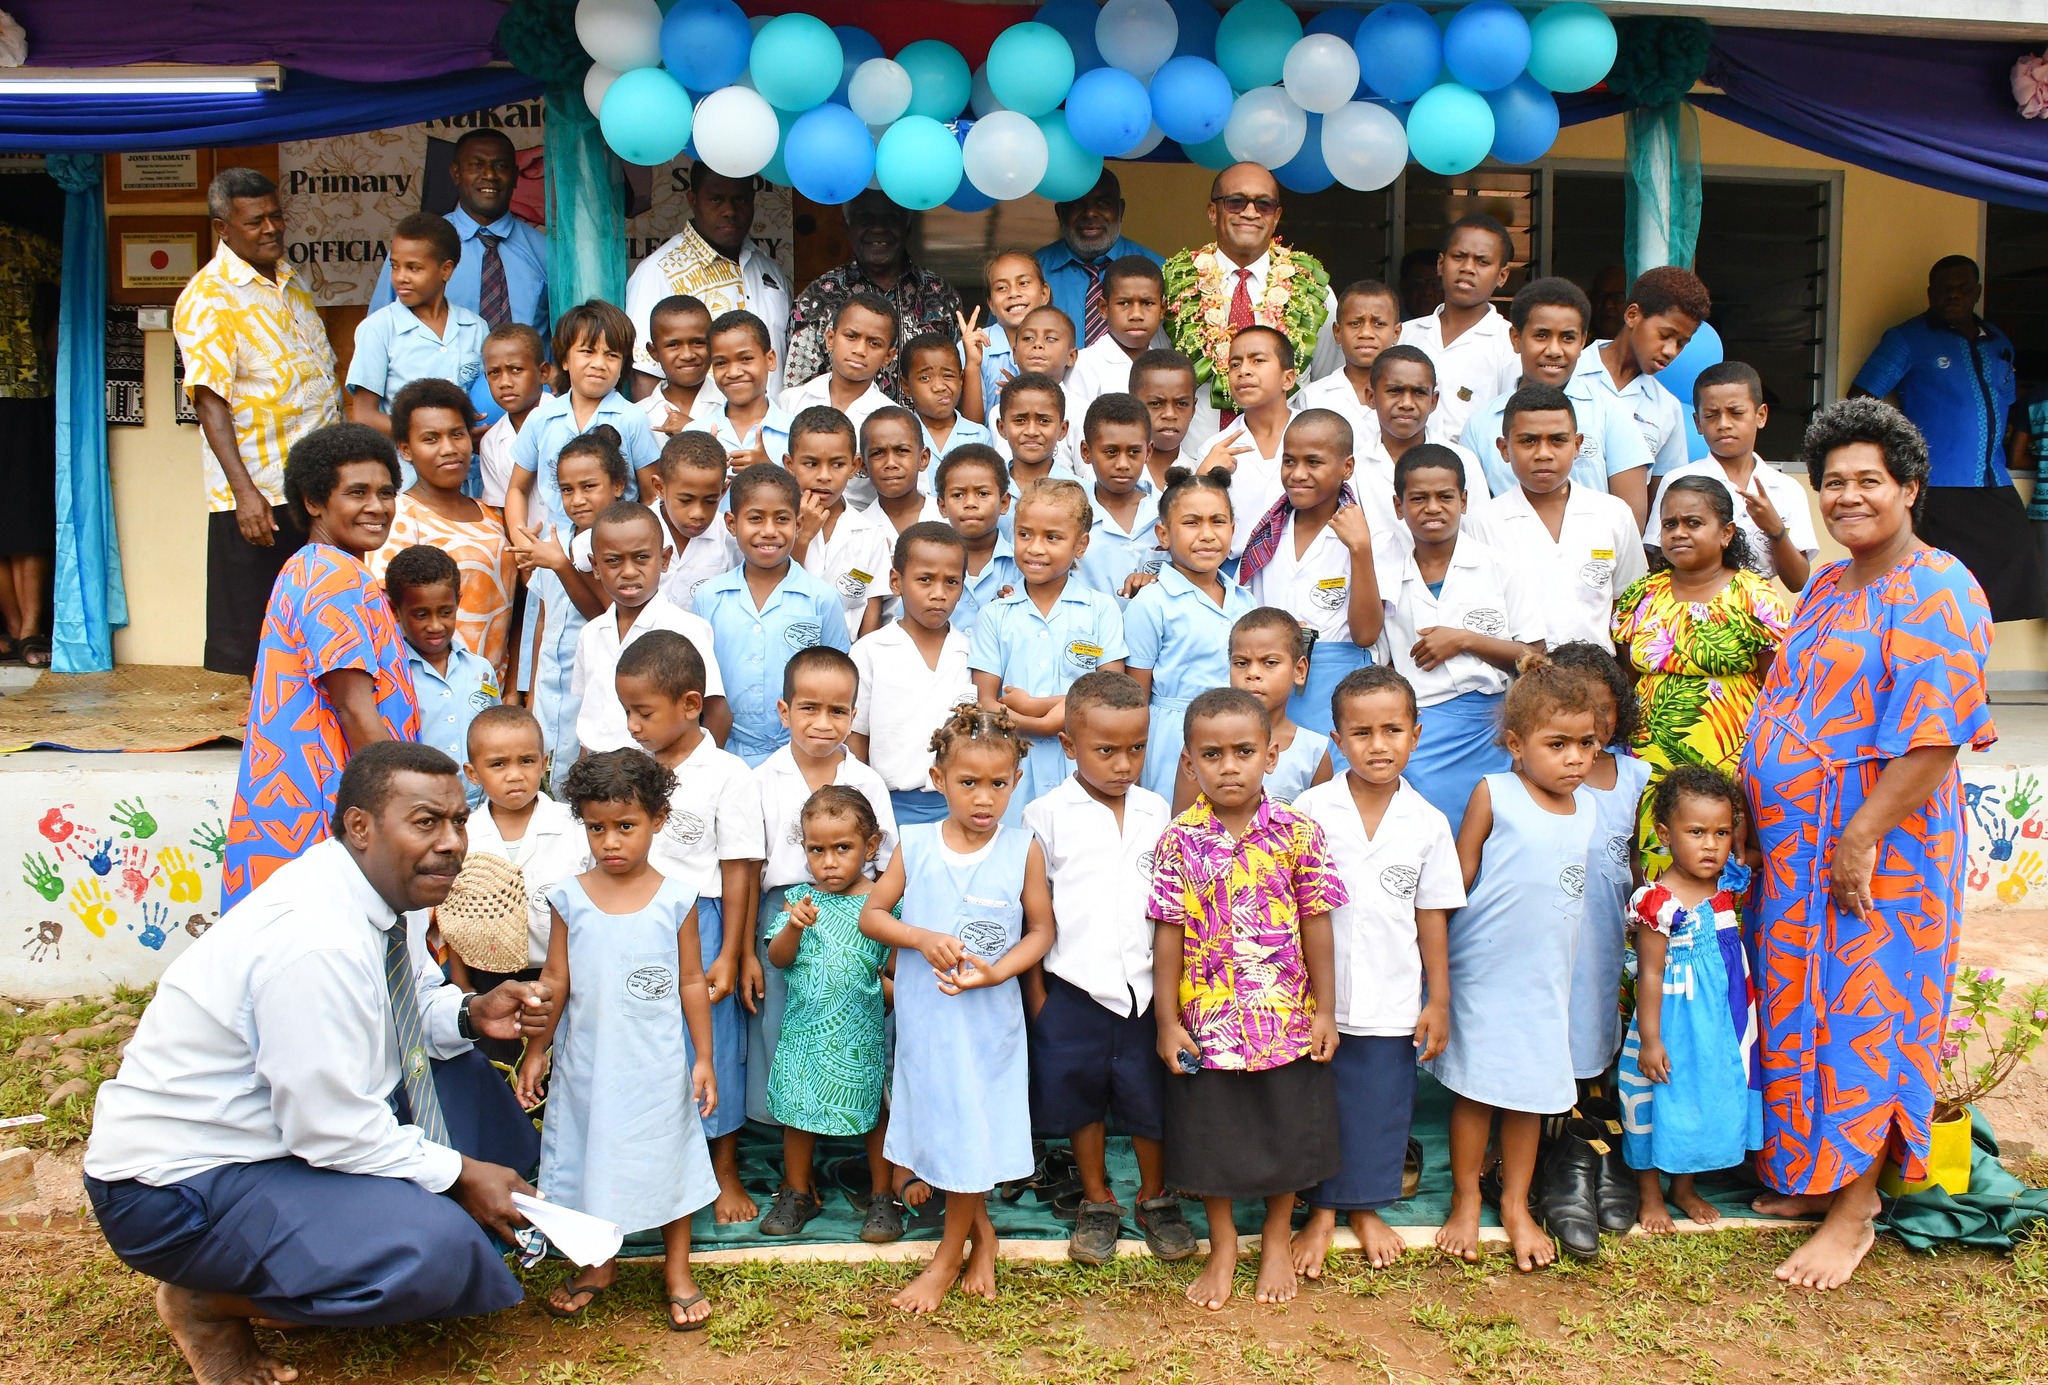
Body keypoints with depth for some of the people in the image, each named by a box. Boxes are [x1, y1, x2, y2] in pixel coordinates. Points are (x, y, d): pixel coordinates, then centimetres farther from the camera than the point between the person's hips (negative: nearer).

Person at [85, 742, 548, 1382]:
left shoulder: (383, 887, -3)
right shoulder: (316, 942, -31)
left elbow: (416, 1001, 13)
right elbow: (333, 1130, -26)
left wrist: (472, 1014, -8)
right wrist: (458, 1173, -14)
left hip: (287, 1118, 9)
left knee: (470, 1081, 7)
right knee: (437, 1247, -26)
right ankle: (206, 1301, -3)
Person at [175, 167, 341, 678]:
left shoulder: (290, 280, 14)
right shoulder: (209, 296, -9)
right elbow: (209, 401, -16)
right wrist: (243, 490, -25)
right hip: (260, 491, -7)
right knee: (260, 633, 2)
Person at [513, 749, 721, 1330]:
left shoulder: (675, 899, -9)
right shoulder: (570, 898, -5)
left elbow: (691, 982, -3)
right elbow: (555, 979, 2)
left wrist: (703, 1058, -1)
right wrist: (535, 1050, 3)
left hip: (657, 1062, -2)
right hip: (586, 1059, 2)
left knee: (667, 1152, 10)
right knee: (590, 1155, 14)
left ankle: (677, 1270, 27)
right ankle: (598, 1263, 35)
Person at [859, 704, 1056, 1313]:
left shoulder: (1024, 849, -7)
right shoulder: (915, 845, -4)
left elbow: (1041, 930, -2)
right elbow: (871, 914, 1)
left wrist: (997, 970, -18)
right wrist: (923, 939, -16)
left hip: (989, 1018, -2)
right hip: (925, 1015, 2)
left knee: (971, 1132, 6)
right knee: (937, 1122, 12)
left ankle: (948, 1257, 28)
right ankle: (982, 1233, 36)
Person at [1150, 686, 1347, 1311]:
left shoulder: (1299, 832, -7)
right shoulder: (1179, 841, -8)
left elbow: (1316, 926, -2)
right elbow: (1169, 934, -5)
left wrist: (1325, 1010, 0)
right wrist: (1167, 1021, -4)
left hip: (1286, 1019, 1)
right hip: (1209, 1022, 0)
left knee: (1287, 1134, 15)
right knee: (1210, 1138, 12)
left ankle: (1277, 1240, 38)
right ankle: (1222, 1247, 34)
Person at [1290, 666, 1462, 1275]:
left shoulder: (1427, 823, -2)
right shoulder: (1310, 811, -7)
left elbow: (1432, 916, 4)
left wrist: (1439, 1001, 5)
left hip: (1392, 1001, 1)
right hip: (1317, 996, -1)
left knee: (1380, 1106, 13)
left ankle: (1366, 1206, 34)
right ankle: (1321, 1209, 29)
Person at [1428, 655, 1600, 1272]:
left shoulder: (1588, 806, 4)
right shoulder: (1493, 795, -10)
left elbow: (1575, 889, 15)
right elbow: (1459, 878, -6)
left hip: (1547, 975, 4)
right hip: (1483, 973, -4)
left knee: (1531, 1093, 13)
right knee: (1474, 1090, 7)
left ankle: (1516, 1205, 29)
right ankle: (1465, 1203, 24)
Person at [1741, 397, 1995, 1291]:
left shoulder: (1935, 591, -14)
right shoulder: (1828, 586, 14)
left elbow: (1936, 733, -21)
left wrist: (1862, 835, -23)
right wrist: (1761, 815, 13)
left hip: (1878, 845, -8)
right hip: (1797, 840, 8)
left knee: (1862, 1012, 0)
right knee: (1804, 1007, 14)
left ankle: (1854, 1211, 13)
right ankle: (1815, 1177, 29)